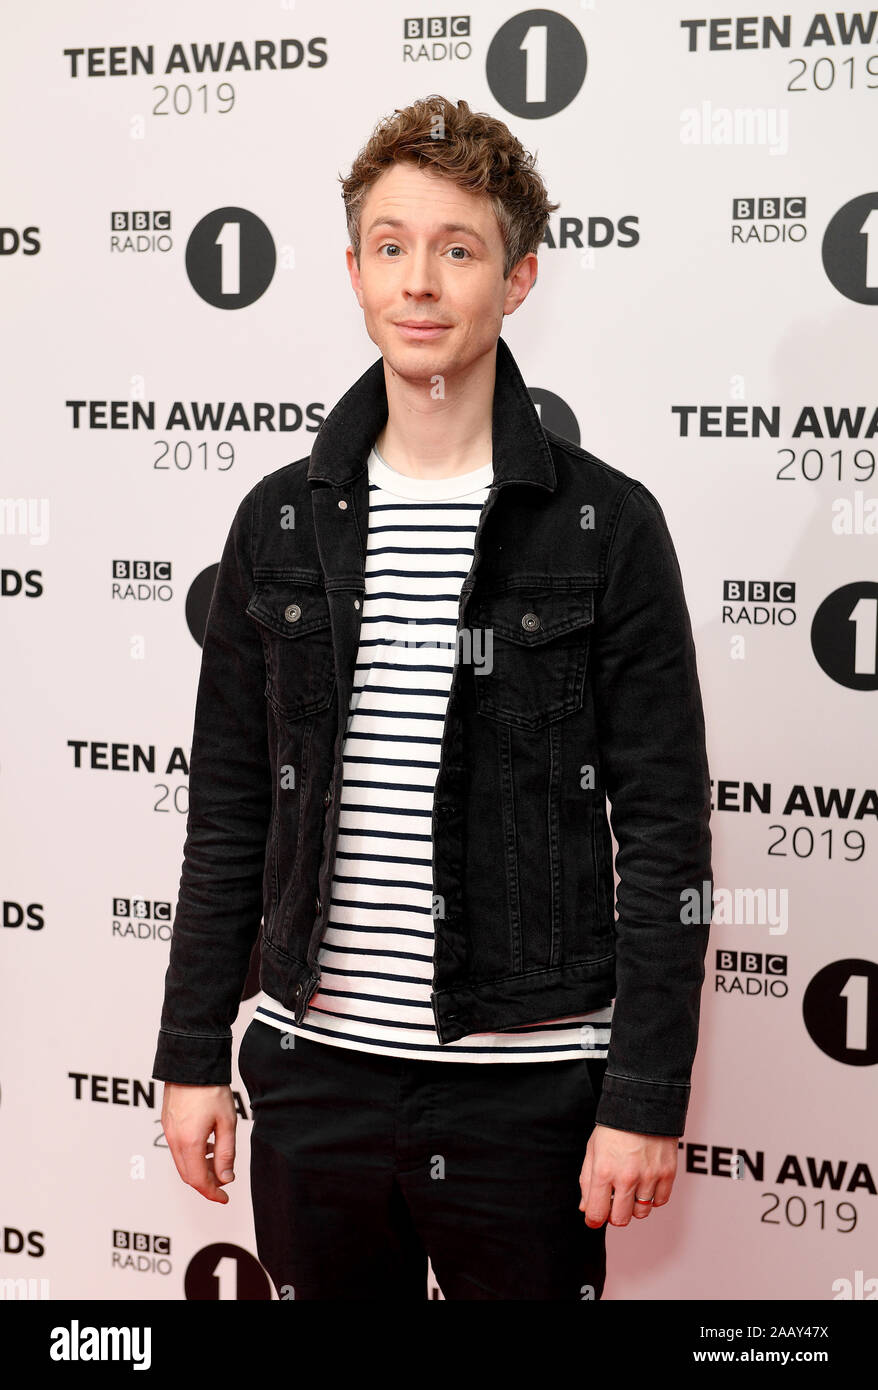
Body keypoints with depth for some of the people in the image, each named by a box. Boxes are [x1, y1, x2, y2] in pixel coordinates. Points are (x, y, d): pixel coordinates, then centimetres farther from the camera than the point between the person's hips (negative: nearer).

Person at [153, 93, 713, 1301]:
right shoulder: (282, 520, 5)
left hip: (526, 1085, -3)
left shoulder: (607, 526, -5)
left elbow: (666, 837, -6)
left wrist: (646, 1100, -9)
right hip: (315, 1068, 3)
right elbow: (226, 815, 9)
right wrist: (193, 1055, 7)